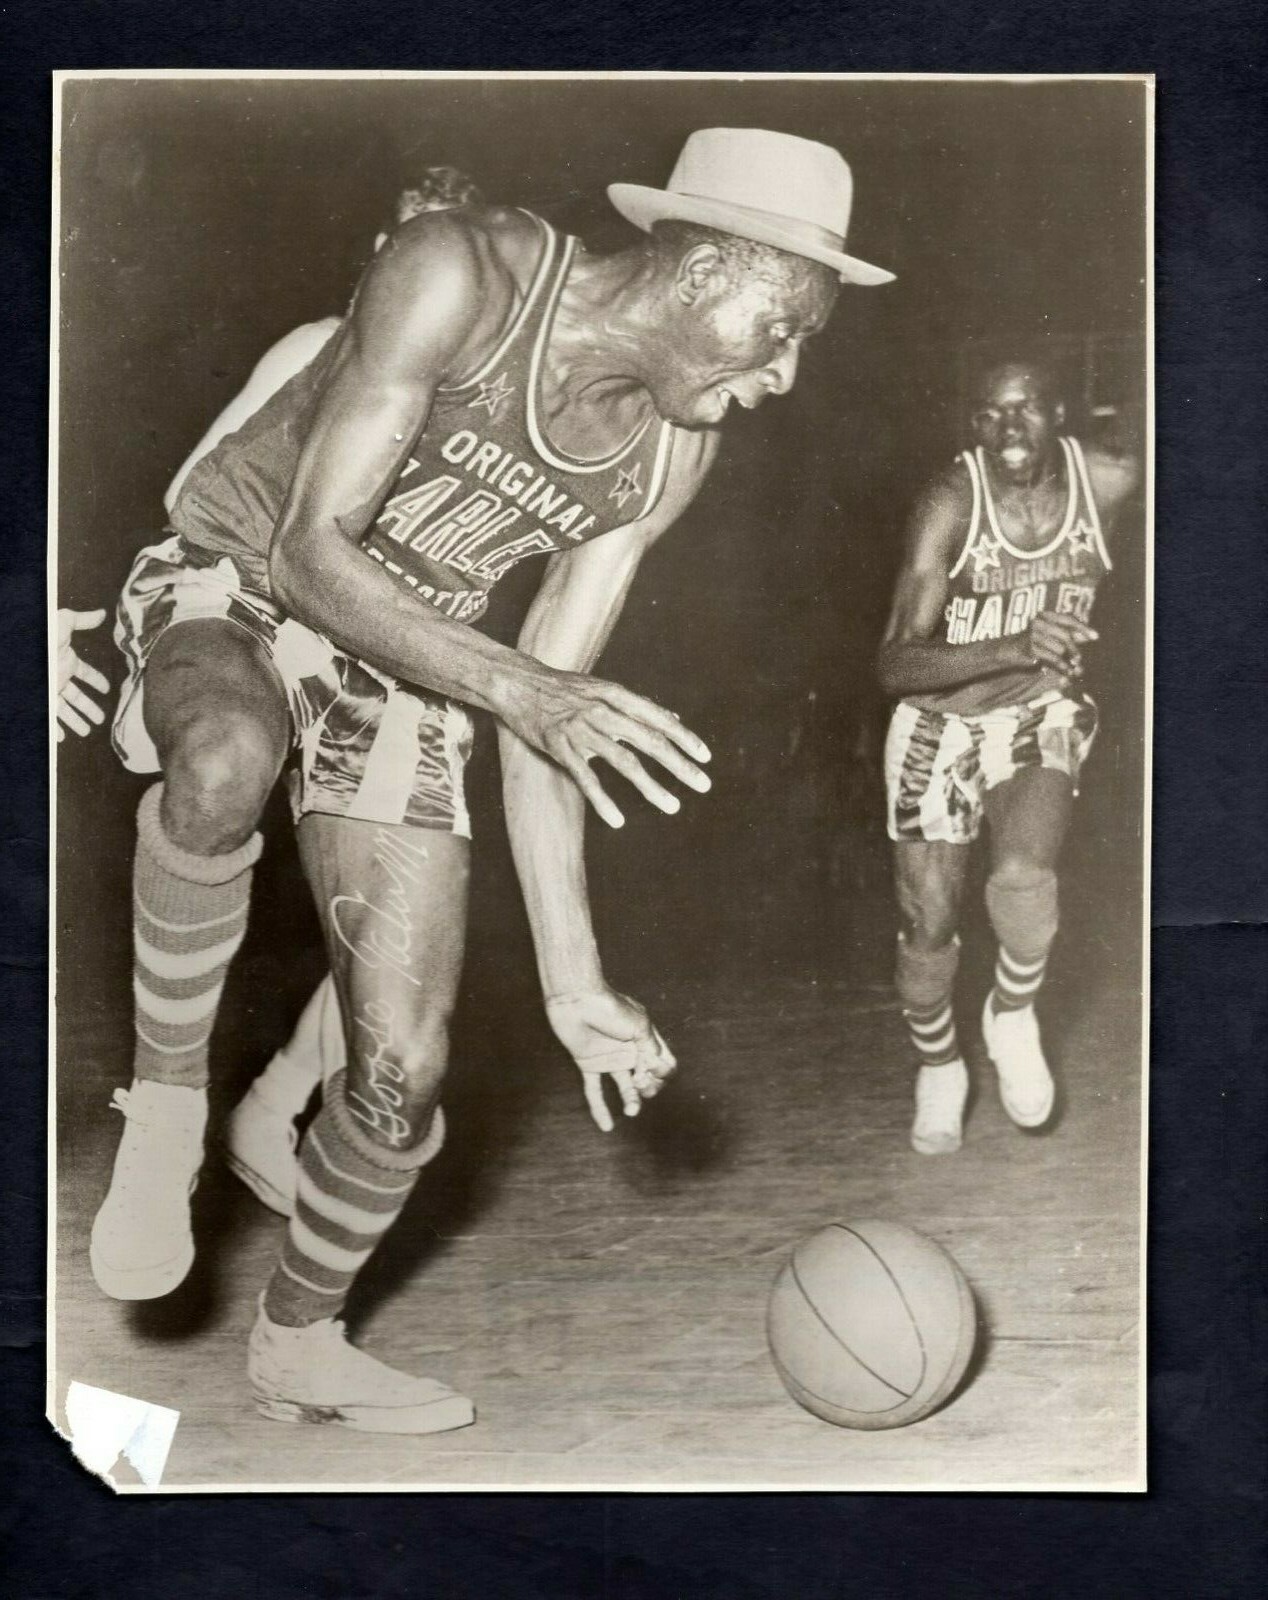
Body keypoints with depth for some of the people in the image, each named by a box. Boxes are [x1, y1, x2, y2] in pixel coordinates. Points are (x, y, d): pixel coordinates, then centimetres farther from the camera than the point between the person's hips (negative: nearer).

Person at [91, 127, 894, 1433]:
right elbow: (310, 552, -25)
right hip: (231, 590, -4)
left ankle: (297, 1348, 26)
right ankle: (166, 1097, -16)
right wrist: (516, 687, -39)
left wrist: (571, 976, -10)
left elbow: (549, 710, -6)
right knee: (230, 755, -43)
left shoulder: (671, 455, -6)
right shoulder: (461, 276, -23)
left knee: (403, 1069, -2)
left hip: (404, 672, 4)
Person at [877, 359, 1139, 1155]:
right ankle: (938, 1067, 38)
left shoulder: (1110, 482, -14)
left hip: (1044, 716, 1)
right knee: (930, 932, 6)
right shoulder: (950, 505, -21)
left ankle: (1014, 1014, 4)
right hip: (940, 724, -1)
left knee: (1024, 875, -29)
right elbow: (896, 667, -26)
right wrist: (1012, 649, -40)